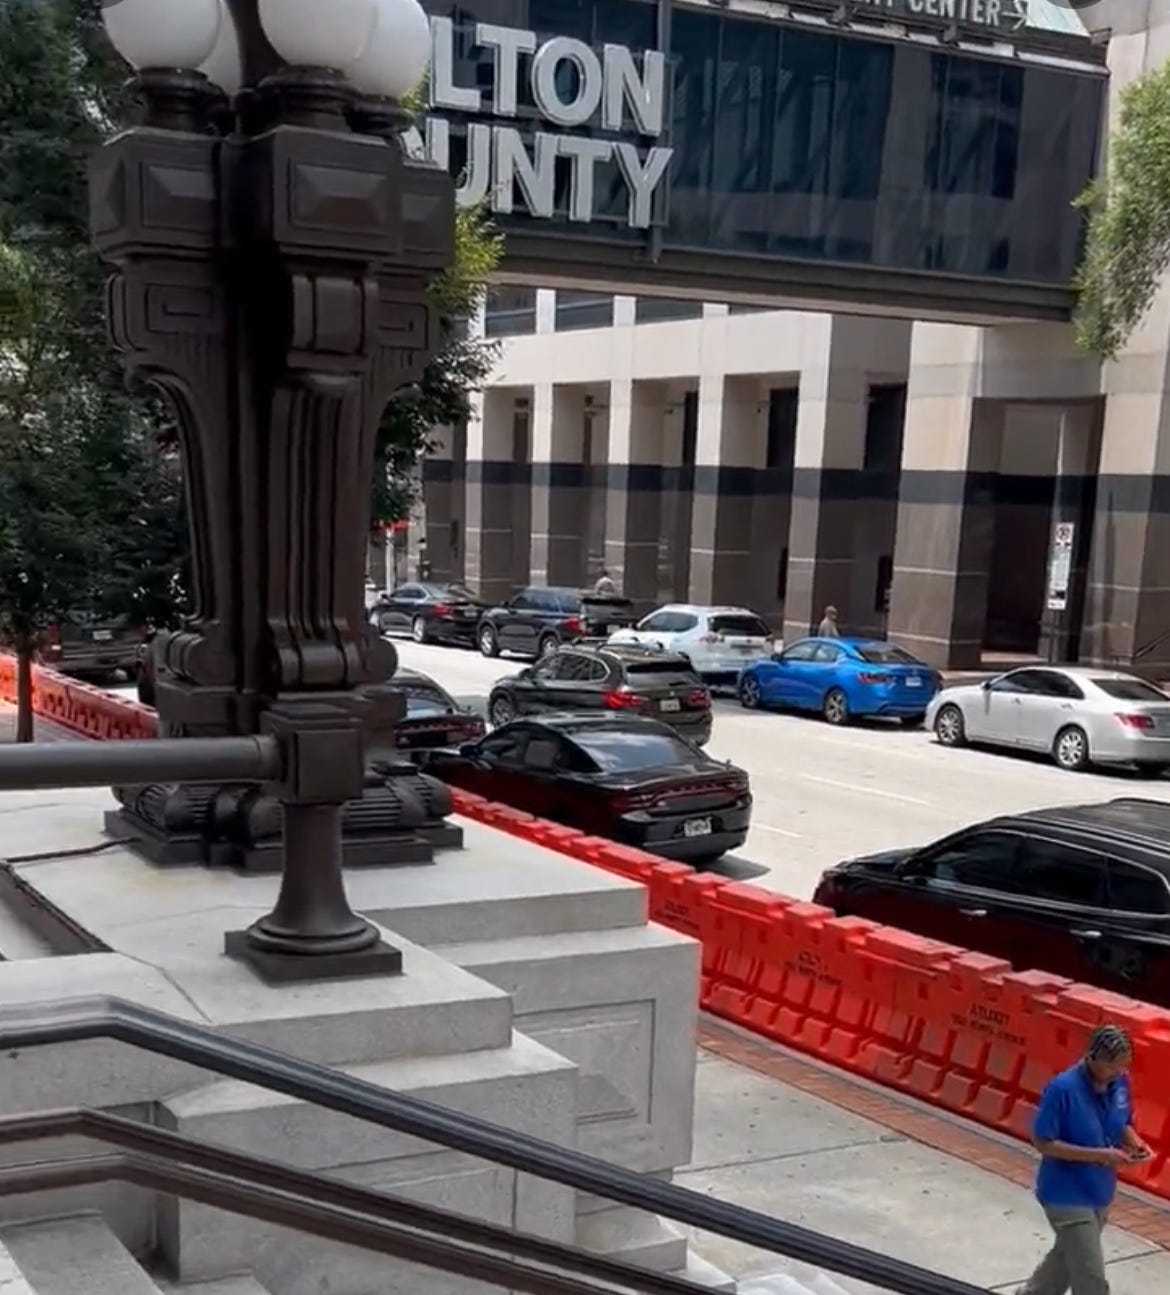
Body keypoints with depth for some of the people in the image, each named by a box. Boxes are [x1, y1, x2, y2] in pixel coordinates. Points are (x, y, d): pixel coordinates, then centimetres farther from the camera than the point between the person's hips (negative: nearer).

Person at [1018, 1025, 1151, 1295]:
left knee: (1068, 1257, 27)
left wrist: (1134, 1142, -11)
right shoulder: (1063, 1088, -26)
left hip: (1100, 1192, 8)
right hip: (1067, 1195, -8)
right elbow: (1042, 1142, -22)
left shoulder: (1120, 1082, -5)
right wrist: (1099, 1155, -27)